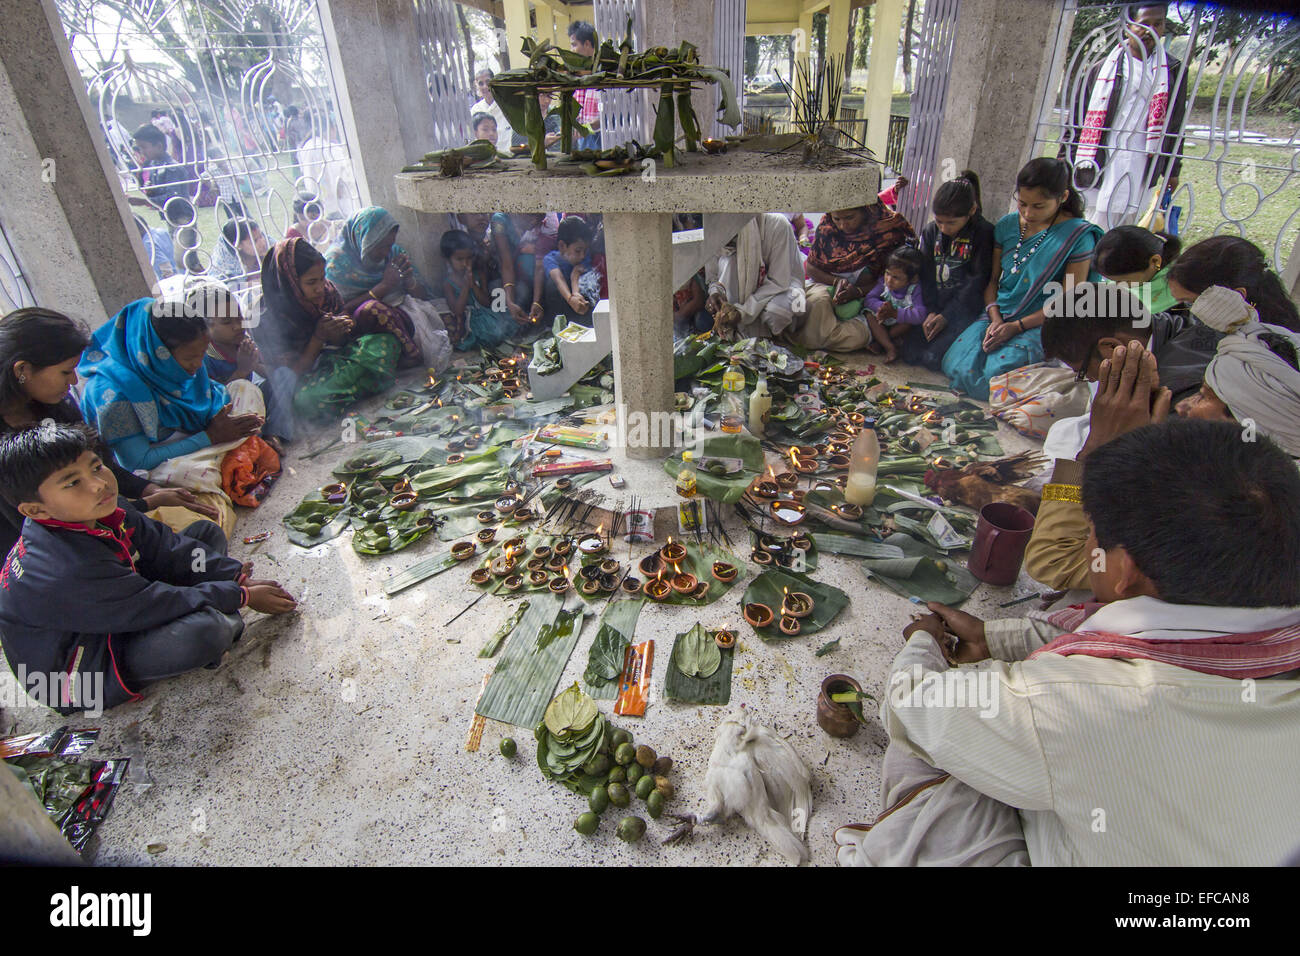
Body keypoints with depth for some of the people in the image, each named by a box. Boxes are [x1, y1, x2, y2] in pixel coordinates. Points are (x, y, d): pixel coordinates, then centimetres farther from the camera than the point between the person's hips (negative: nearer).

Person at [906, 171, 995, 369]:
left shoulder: (985, 233, -7)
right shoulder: (930, 231, 8)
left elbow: (976, 283, -10)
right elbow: (926, 275, 5)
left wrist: (946, 316, -15)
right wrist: (931, 312, -8)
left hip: (964, 309, -4)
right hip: (934, 306, 5)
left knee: (933, 359, -20)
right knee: (907, 352, -13)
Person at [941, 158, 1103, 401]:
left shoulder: (1078, 236, -8)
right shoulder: (1007, 225, 6)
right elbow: (993, 279, 11)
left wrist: (1016, 326, -16)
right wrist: (995, 318, -7)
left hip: (1038, 325, -5)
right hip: (998, 316, 5)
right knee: (955, 367, -19)